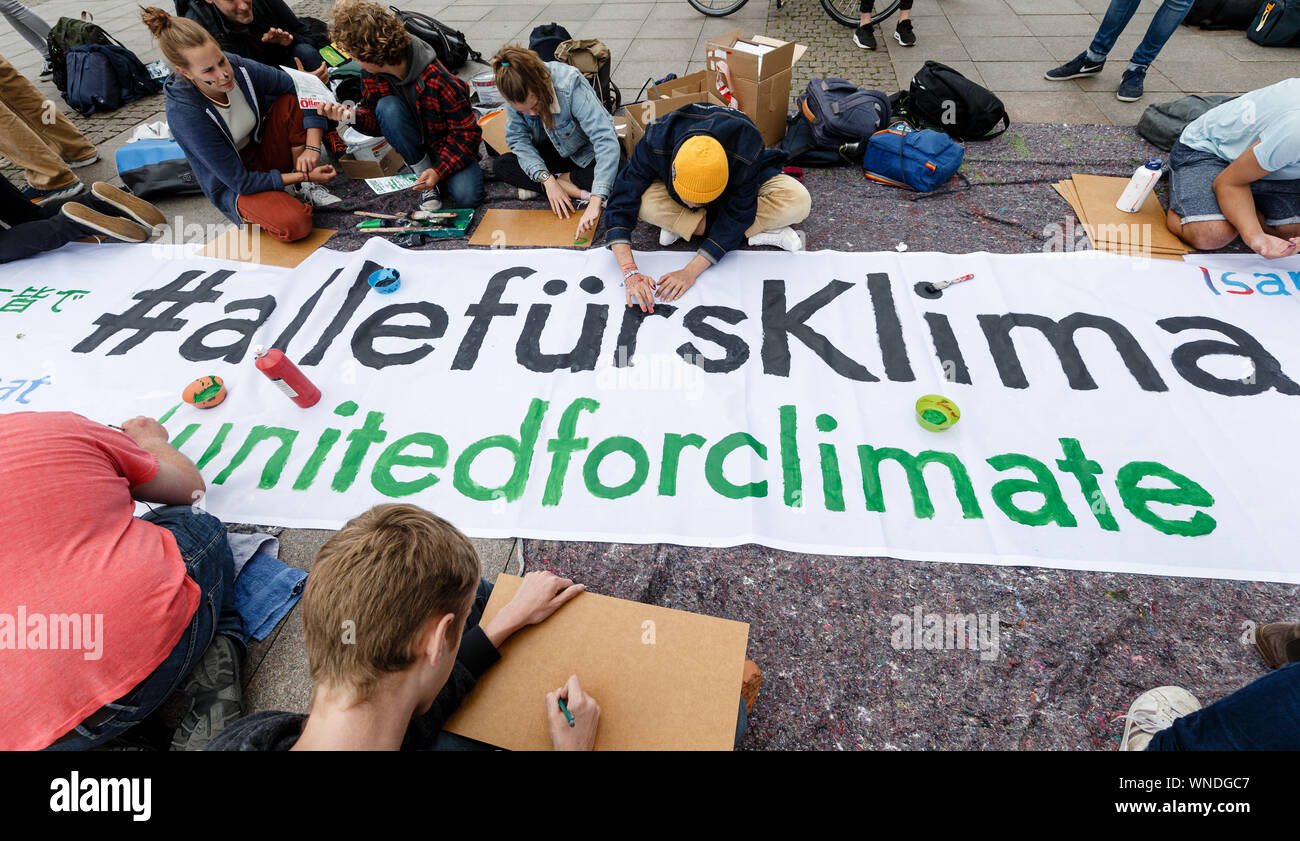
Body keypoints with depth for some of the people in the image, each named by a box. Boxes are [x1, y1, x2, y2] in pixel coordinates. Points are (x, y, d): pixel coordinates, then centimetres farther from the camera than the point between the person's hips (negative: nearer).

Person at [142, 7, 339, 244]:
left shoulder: (239, 68, -15)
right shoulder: (183, 114, -26)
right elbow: (241, 182, -25)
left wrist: (312, 148, -21)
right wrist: (302, 176, -25)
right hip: (233, 185, -5)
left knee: (292, 99, -18)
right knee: (294, 225, -36)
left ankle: (305, 188, -10)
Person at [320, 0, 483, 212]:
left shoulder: (438, 80, -28)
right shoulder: (370, 73, -10)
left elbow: (467, 131, -22)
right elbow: (376, 122, 0)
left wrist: (440, 171, -29)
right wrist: (350, 115, -23)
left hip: (450, 144, -4)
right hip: (415, 143, 4)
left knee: (466, 197, -30)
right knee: (387, 107, -27)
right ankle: (422, 172, -12)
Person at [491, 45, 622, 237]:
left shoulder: (569, 85, -35)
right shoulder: (517, 94, -23)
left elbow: (606, 141, -43)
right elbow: (517, 139, -13)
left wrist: (595, 201, -54)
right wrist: (546, 178, -31)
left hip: (588, 151, -4)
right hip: (555, 151, 4)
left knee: (617, 176, -35)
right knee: (502, 165, -18)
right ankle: (581, 192, -21)